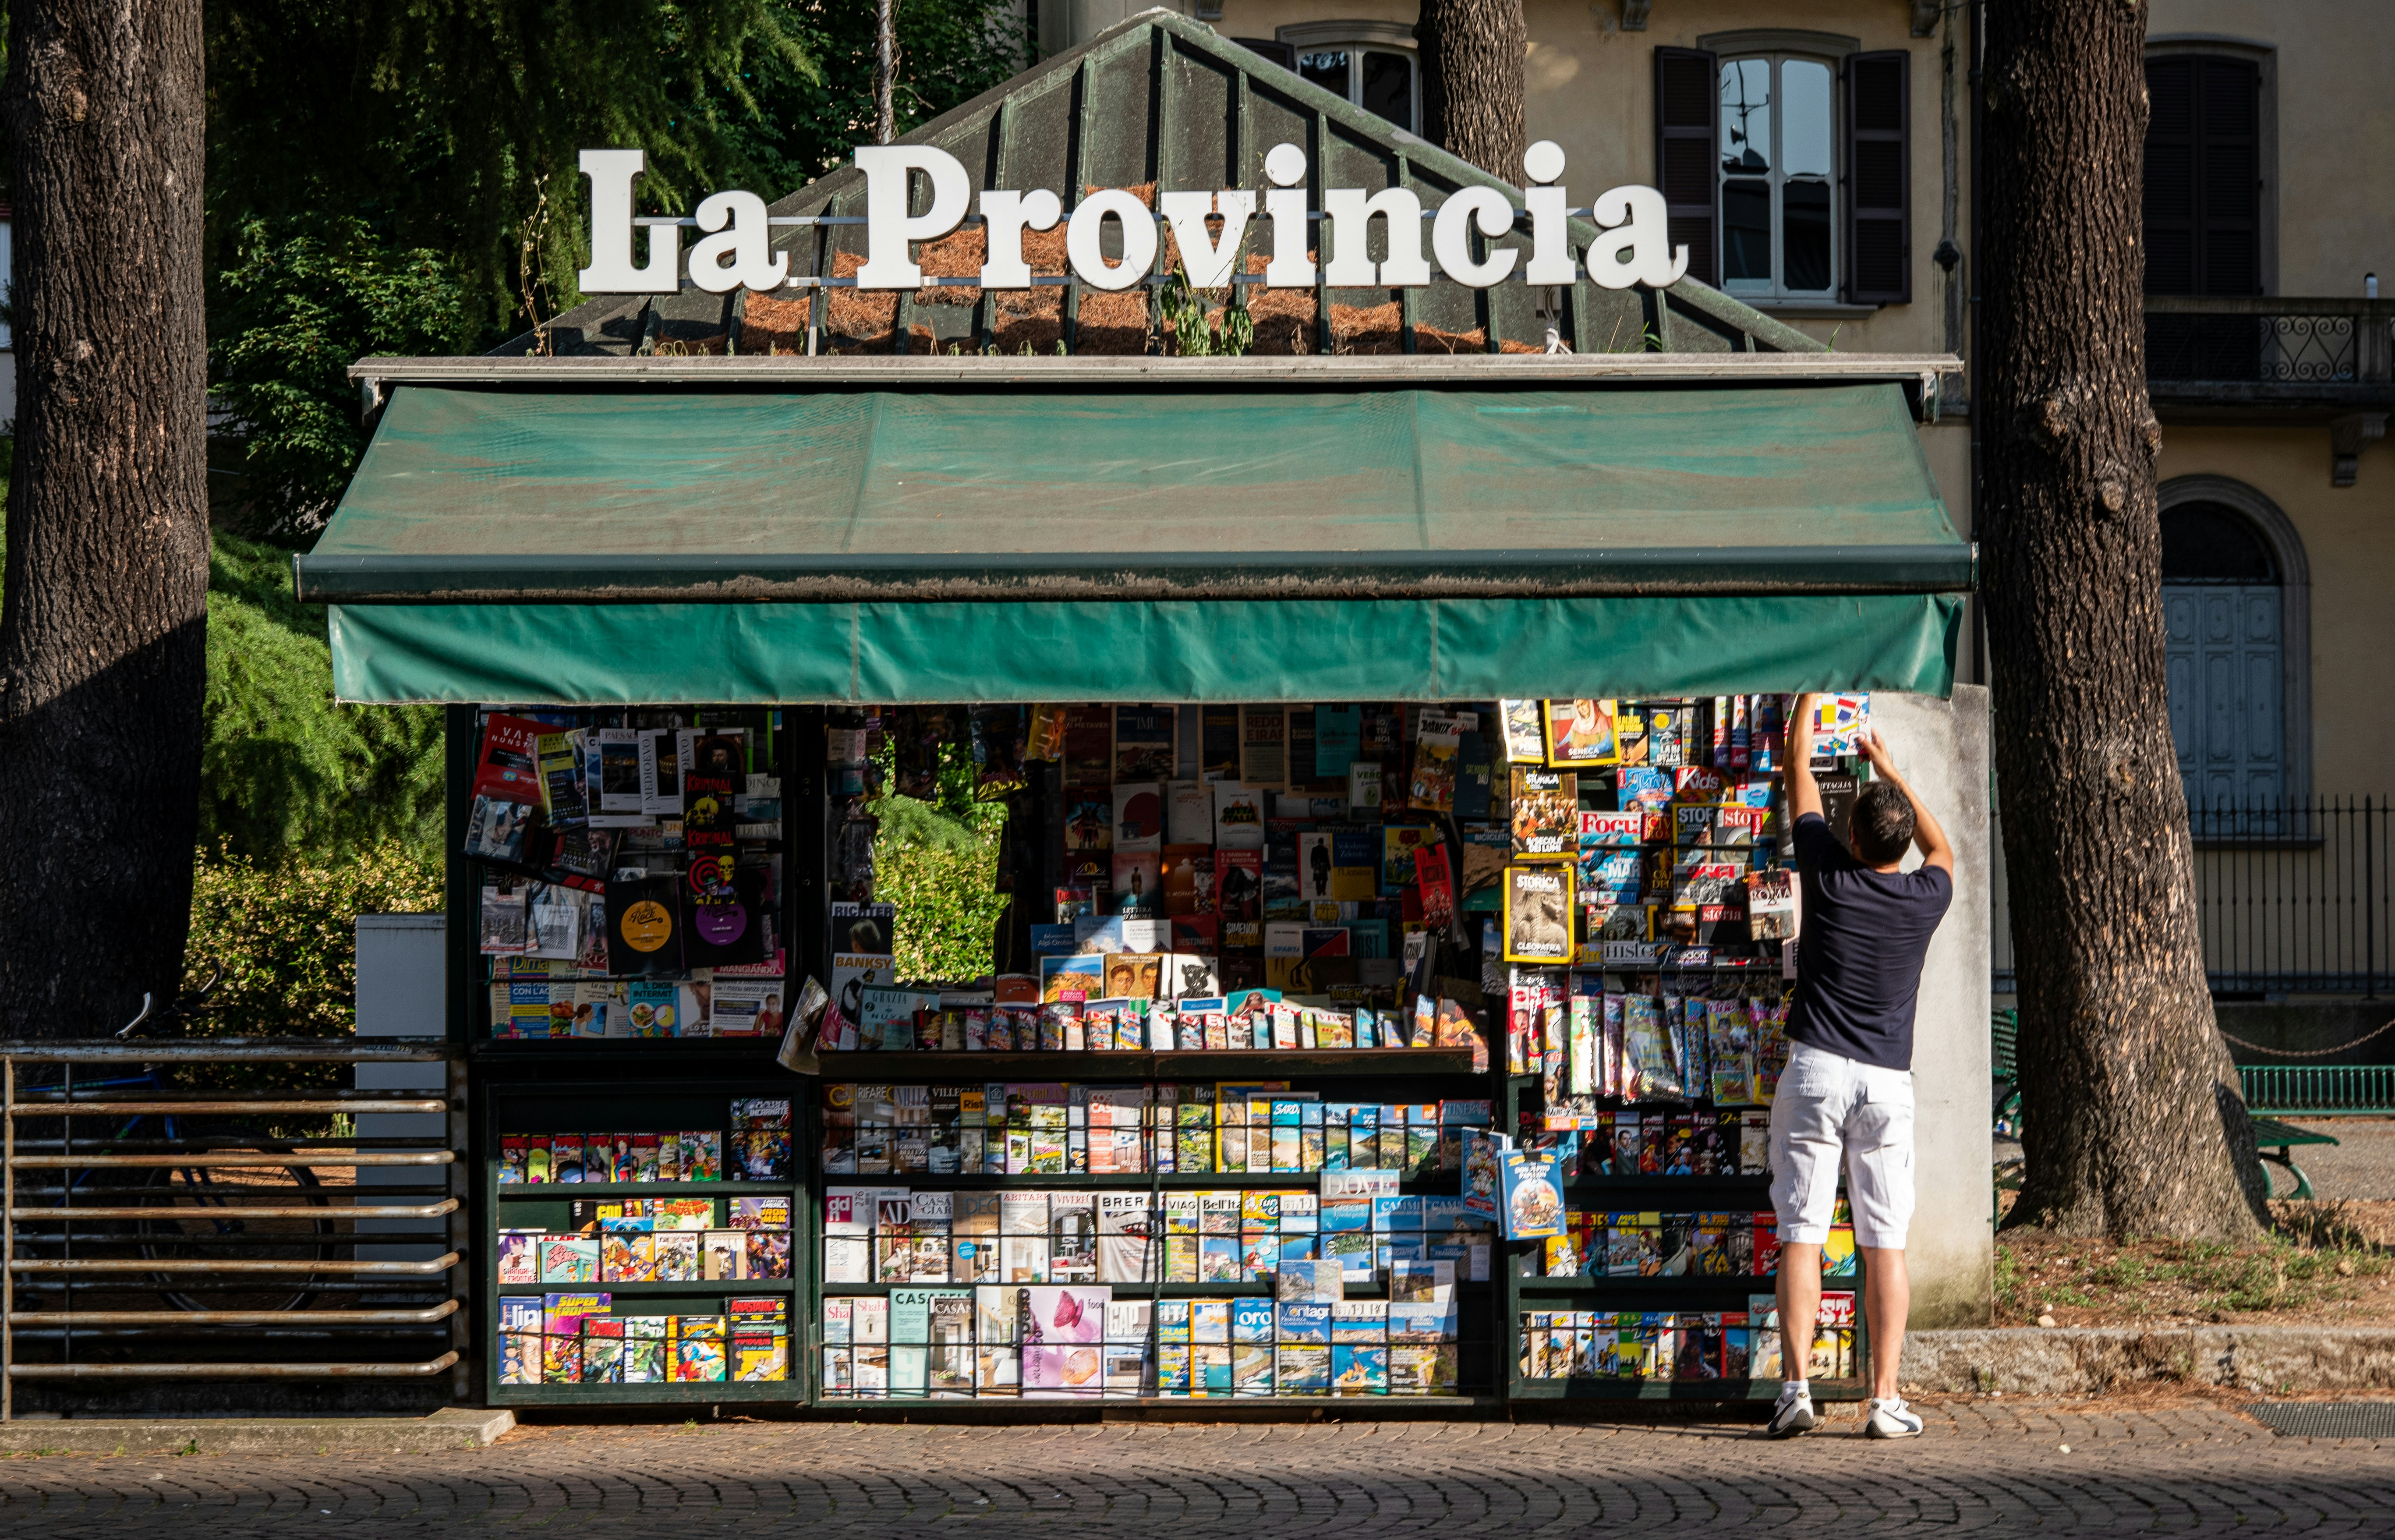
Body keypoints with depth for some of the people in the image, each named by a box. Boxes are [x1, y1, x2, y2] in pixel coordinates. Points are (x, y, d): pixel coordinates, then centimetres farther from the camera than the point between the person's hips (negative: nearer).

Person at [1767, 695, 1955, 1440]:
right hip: (1889, 1081, 1)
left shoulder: (1829, 875, -2)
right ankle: (1886, 1399, -4)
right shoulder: (1925, 897, 2)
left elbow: (1800, 770, 12)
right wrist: (1890, 771, 36)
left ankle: (1795, 1385, -12)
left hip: (1816, 1071, -1)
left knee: (1801, 1234, -3)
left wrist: (1810, 694, 25)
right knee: (1886, 1244, 2)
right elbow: (1943, 849, 29)